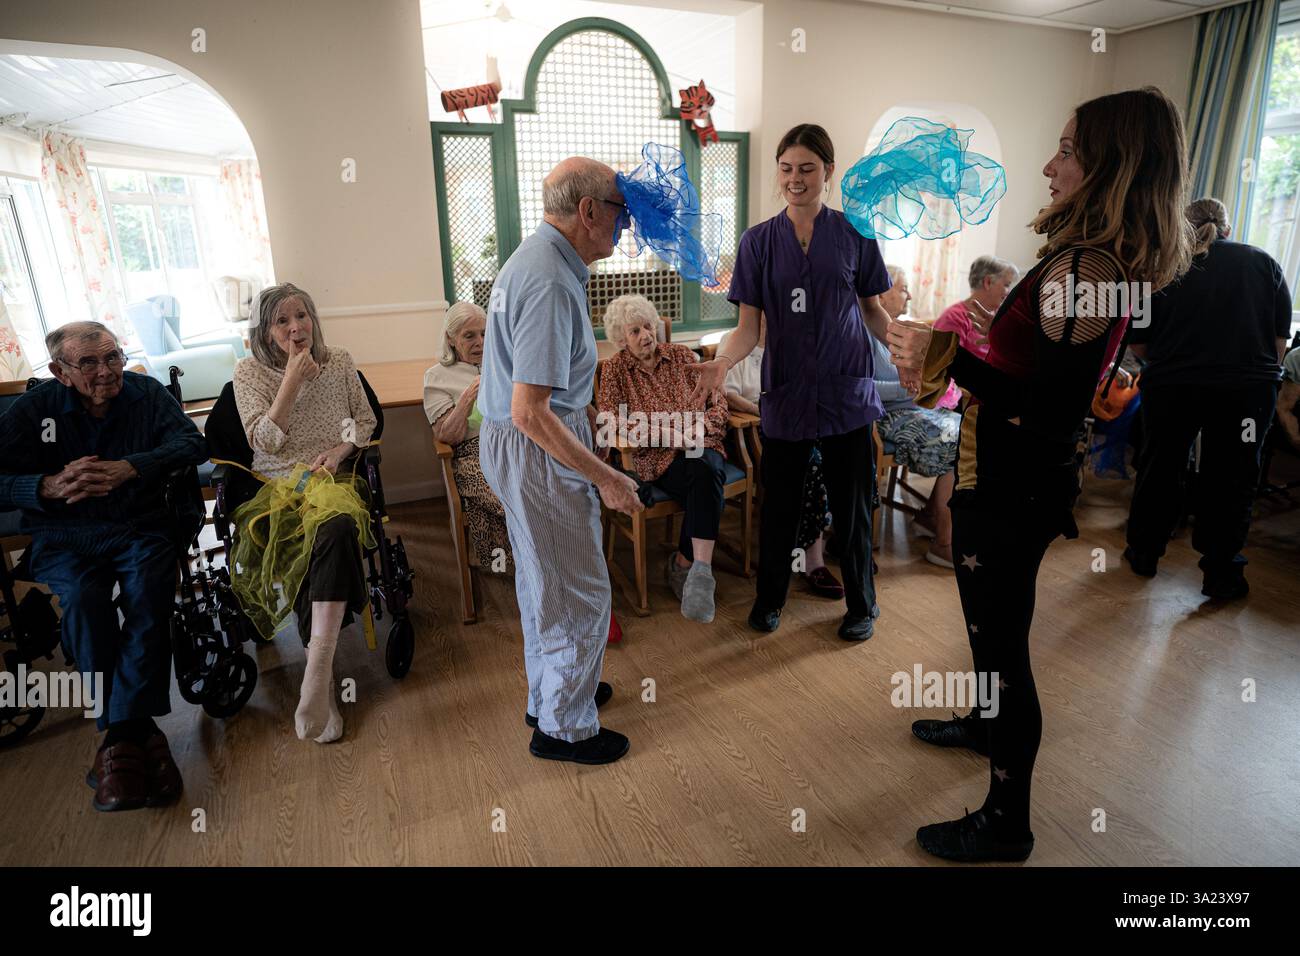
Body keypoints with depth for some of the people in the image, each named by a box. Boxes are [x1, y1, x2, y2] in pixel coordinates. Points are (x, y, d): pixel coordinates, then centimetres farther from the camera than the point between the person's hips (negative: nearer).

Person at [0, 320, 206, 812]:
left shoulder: (147, 394, 7)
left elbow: (191, 443, -6)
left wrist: (128, 469, -20)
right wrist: (50, 487, -19)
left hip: (140, 528, 0)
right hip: (63, 539, 1)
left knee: (147, 591, -32)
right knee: (84, 597, -31)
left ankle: (119, 735, -27)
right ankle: (138, 732, -27)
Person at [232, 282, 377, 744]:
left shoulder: (339, 362, 12)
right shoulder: (249, 372, 6)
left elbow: (365, 420, 16)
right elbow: (264, 441, -3)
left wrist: (338, 451, -4)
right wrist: (293, 380, -10)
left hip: (331, 477, 1)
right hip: (276, 483, -1)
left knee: (336, 529, -36)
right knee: (335, 533, -34)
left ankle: (316, 674, -38)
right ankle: (322, 672, -23)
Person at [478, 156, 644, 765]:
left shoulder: (533, 259, 10)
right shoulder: (551, 284, -24)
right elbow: (531, 412, -28)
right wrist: (605, 477, -22)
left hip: (511, 444, 11)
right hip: (537, 453, -11)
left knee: (542, 581, 22)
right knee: (579, 594, 3)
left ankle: (550, 693, 41)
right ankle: (564, 728, 22)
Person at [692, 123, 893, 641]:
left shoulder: (854, 233, 1)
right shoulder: (758, 241, 1)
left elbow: (874, 310, 10)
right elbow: (749, 325, -3)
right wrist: (722, 361, -23)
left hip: (846, 391, 0)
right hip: (785, 394, 0)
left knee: (851, 506, 8)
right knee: (780, 505, 10)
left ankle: (861, 604, 29)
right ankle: (769, 598, 32)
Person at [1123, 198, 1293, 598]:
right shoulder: (1264, 263, 5)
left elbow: (1138, 344, 1)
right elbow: (1281, 339, 3)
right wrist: (1260, 372, 19)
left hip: (1172, 385, 0)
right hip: (1247, 388, 1)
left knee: (1160, 469, 14)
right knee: (1230, 481, 9)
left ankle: (1143, 553, 27)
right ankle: (1221, 575, 17)